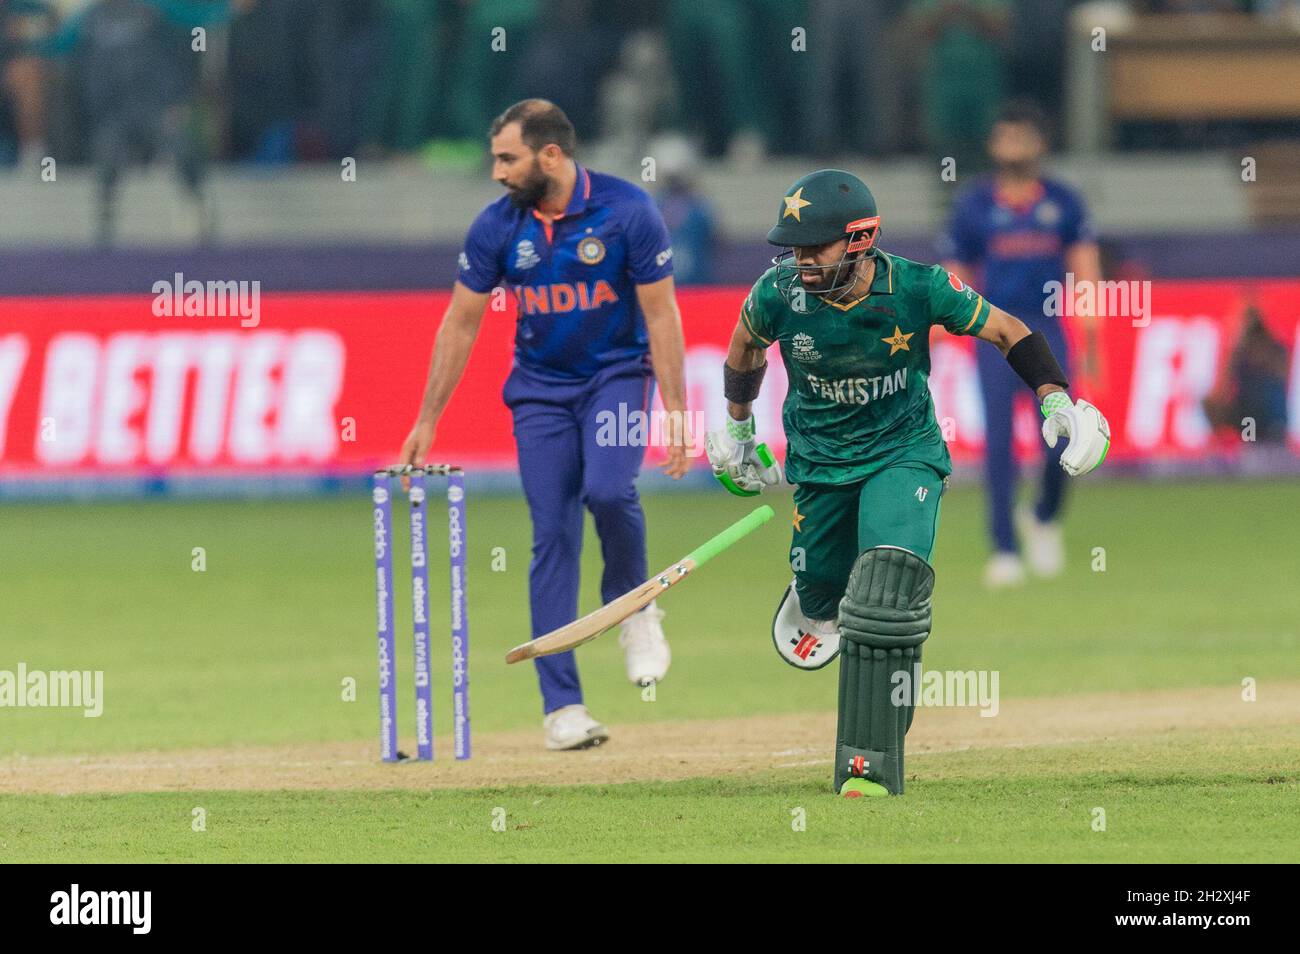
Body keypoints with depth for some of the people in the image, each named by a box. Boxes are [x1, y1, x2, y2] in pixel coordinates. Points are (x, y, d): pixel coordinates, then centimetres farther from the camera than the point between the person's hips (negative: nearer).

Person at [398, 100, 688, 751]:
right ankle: (562, 705, -4)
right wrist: (427, 422, 2)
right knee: (552, 537, -5)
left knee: (607, 490, -28)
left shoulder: (627, 211, -15)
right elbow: (460, 324, 2)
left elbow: (661, 314, -10)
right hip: (541, 389, 3)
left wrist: (676, 413, -15)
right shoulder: (497, 227, -7)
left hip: (618, 376, -2)